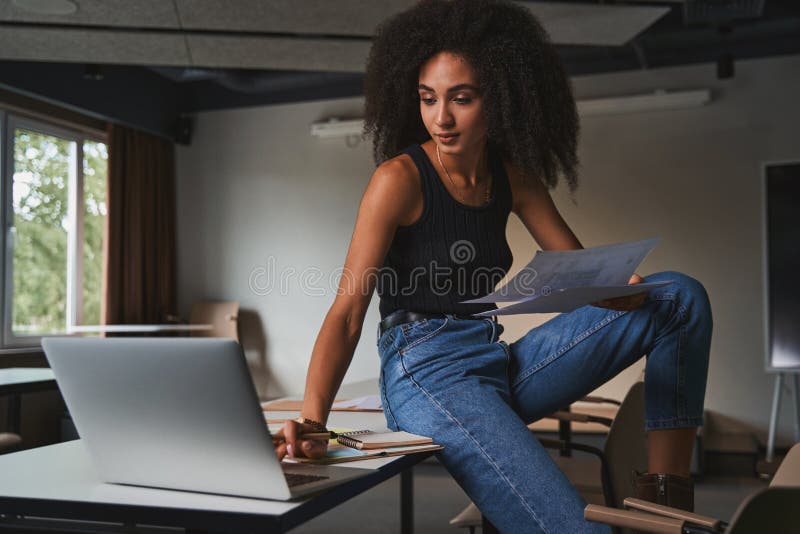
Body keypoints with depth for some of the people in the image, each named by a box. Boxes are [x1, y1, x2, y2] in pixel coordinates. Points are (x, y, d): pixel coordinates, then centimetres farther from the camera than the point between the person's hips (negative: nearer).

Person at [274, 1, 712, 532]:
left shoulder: (512, 176, 8)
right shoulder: (401, 179, -10)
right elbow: (346, 313, -14)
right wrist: (312, 420, -28)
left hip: (501, 365, 8)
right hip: (426, 372, -7)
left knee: (681, 296, 1)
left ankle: (667, 489, -3)